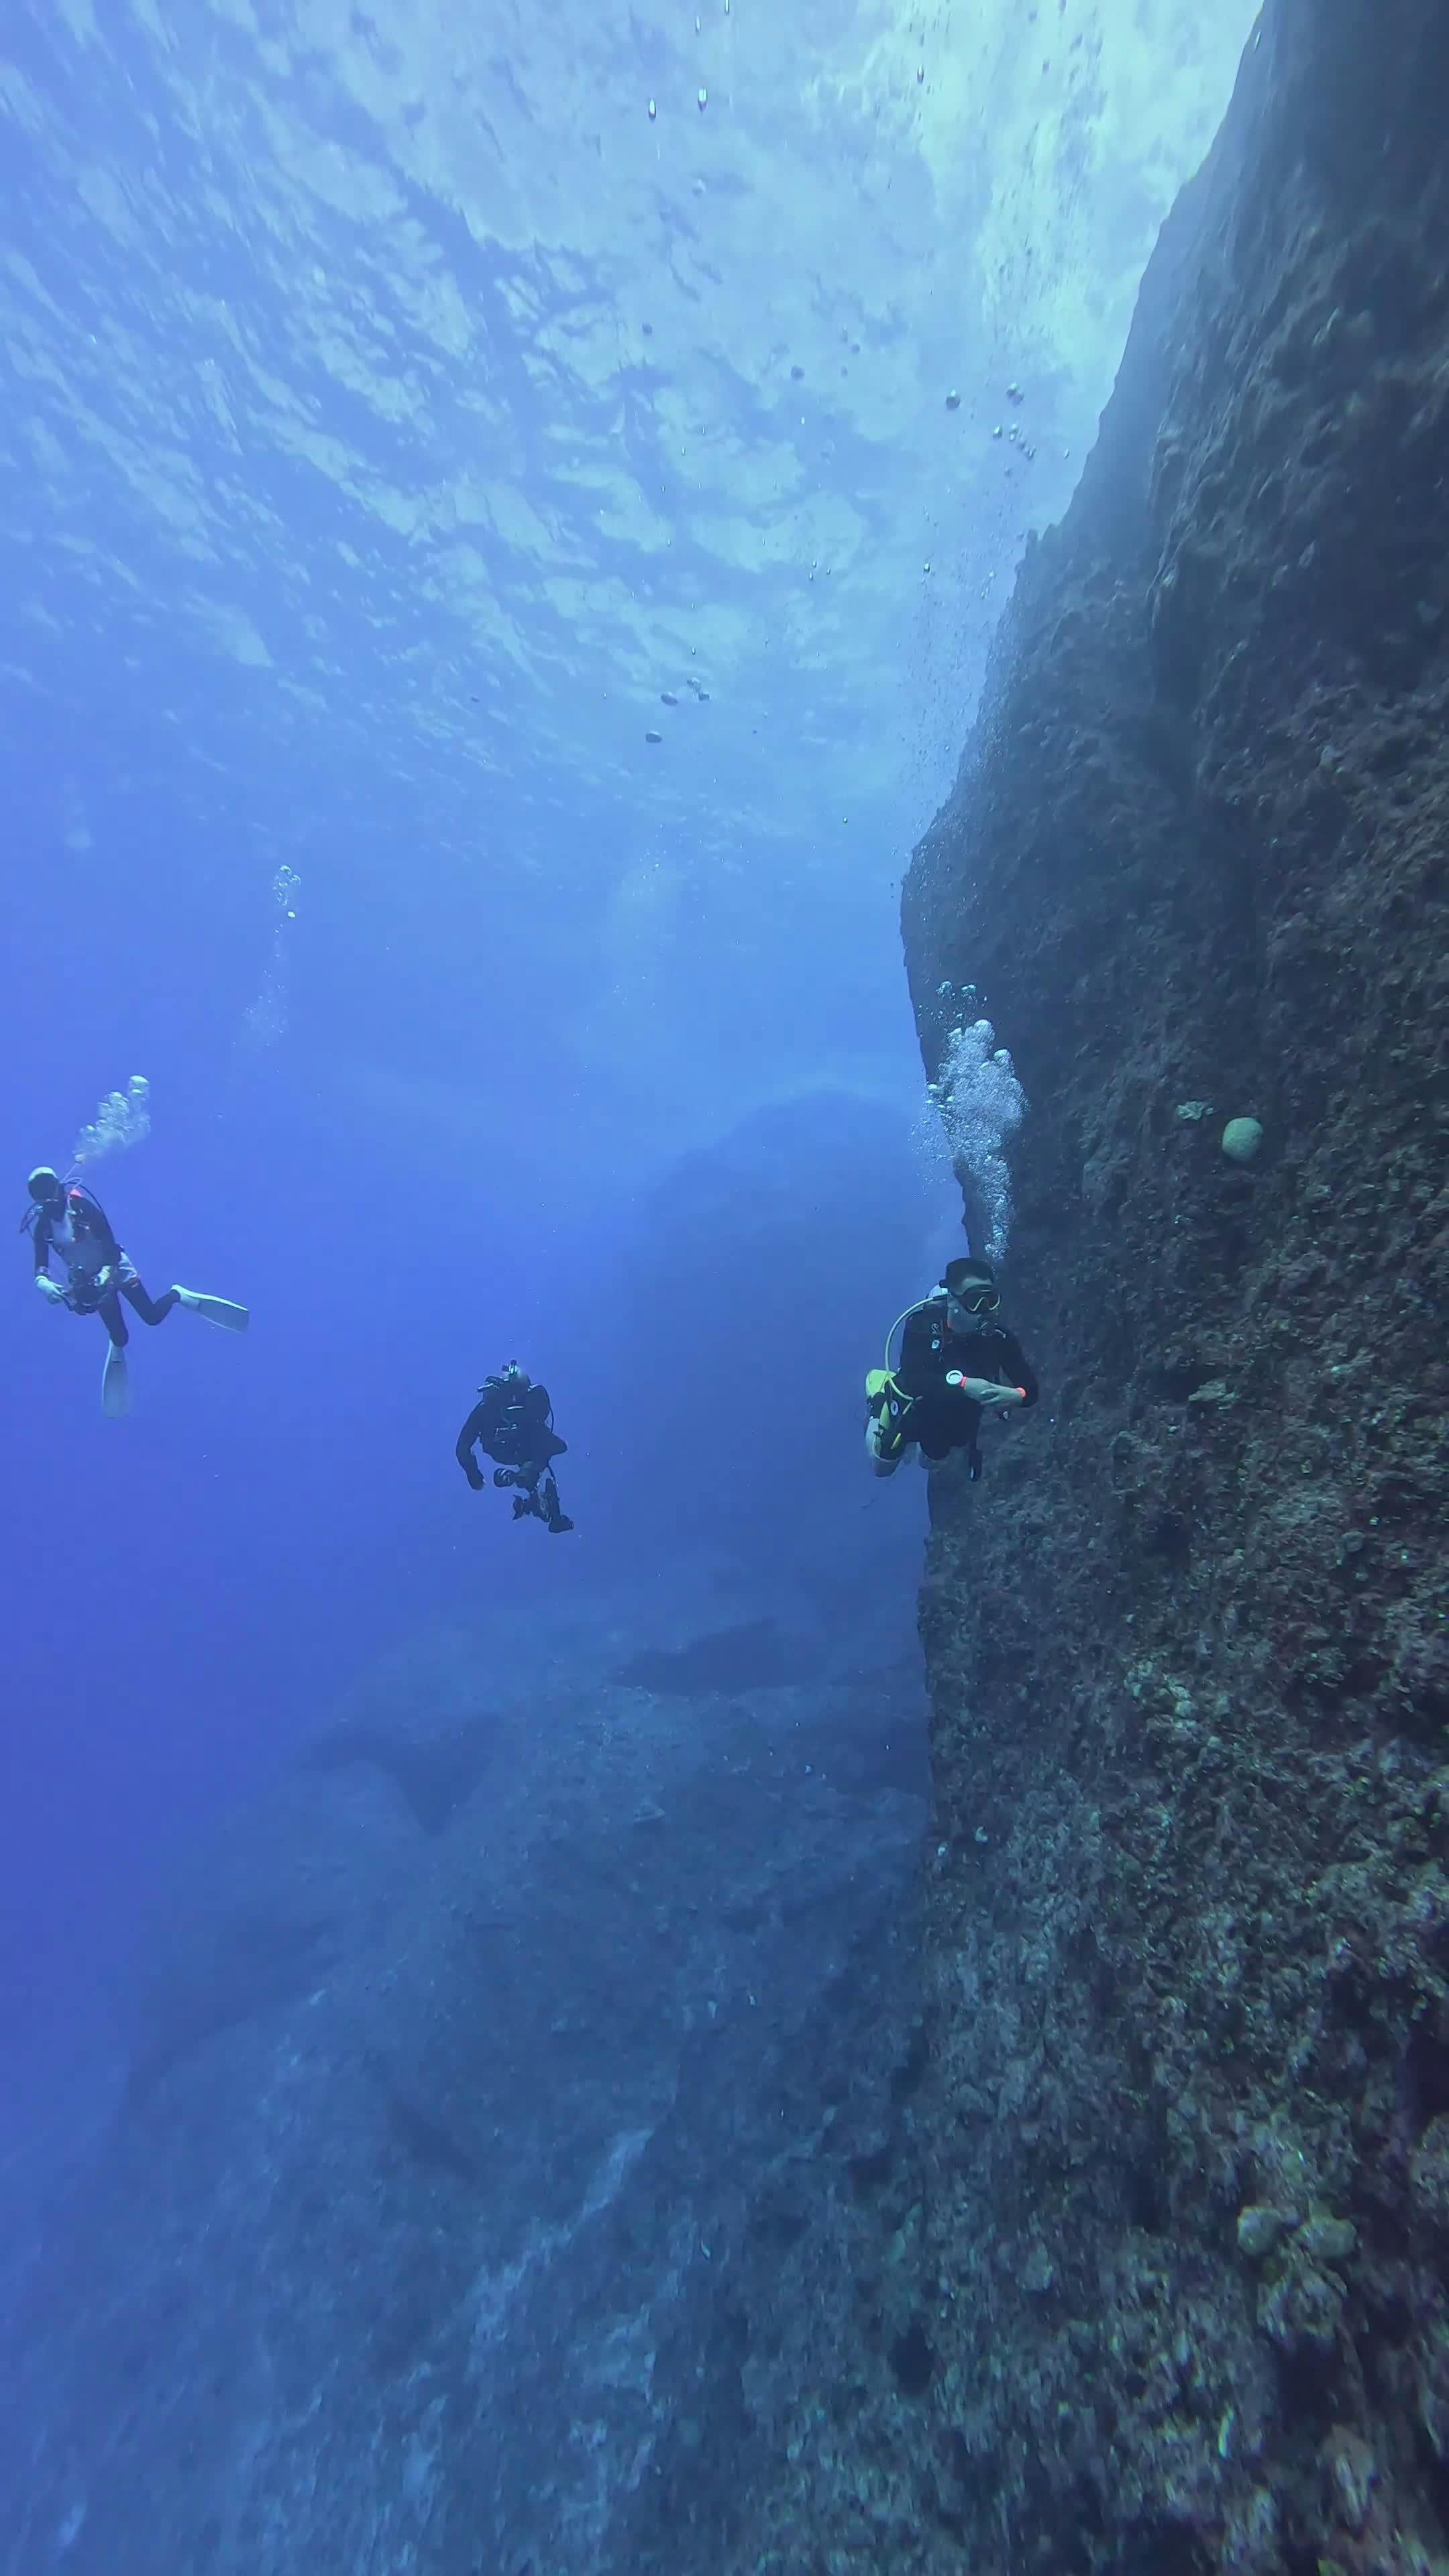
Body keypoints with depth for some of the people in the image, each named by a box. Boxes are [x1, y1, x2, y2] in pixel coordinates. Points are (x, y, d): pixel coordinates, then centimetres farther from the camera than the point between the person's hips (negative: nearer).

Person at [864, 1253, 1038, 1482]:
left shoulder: (997, 1335, -26)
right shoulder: (923, 1324, -34)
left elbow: (1030, 1388, -26)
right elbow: (912, 1379, -46)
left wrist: (1016, 1395, -50)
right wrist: (963, 1384, -57)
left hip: (957, 1419, 3)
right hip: (915, 1406, -3)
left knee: (931, 1464, 29)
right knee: (882, 1468, 19)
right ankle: (877, 1405, 40)